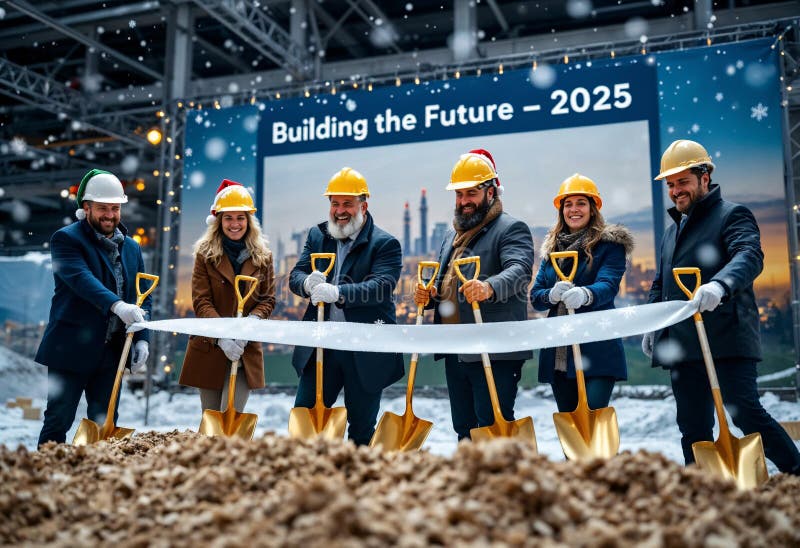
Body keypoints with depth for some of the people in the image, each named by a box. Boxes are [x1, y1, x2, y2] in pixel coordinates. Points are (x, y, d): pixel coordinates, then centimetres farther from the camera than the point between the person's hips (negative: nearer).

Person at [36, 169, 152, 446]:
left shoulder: (132, 248, 12)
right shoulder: (66, 238, -5)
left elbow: (143, 298, 12)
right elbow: (81, 278, -23)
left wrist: (142, 339, -3)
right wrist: (117, 305, -39)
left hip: (112, 352, 5)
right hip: (71, 349, -5)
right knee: (58, 422, 2)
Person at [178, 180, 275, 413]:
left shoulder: (262, 256, 4)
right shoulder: (205, 254, 0)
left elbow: (268, 299, 4)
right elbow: (201, 302, -7)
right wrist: (222, 335, -21)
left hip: (246, 349, 0)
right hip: (209, 348, 0)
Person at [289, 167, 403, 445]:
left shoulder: (385, 244, -5)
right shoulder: (317, 235, 11)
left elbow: (382, 286, -20)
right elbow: (295, 276, 4)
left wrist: (337, 293, -34)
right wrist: (308, 283, -21)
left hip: (366, 350, -4)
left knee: (362, 429, 9)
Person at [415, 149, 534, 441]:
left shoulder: (511, 228, -4)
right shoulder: (451, 235, 21)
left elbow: (520, 270, -21)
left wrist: (489, 287, -42)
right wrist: (428, 295, 3)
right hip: (454, 353, 8)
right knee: (463, 428, 14)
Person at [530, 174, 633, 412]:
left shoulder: (610, 243, 2)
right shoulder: (553, 248, 16)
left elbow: (608, 285, -15)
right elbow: (535, 296, 10)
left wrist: (585, 295, -38)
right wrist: (552, 295, -14)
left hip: (598, 351, -5)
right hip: (558, 355, 5)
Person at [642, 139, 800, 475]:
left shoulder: (732, 215, 0)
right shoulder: (672, 231, 24)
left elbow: (750, 256, -20)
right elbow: (660, 285, 31)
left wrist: (719, 285, -39)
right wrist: (650, 326, 21)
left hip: (727, 340, -7)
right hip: (682, 346, 7)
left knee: (745, 414, -13)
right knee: (693, 428, 7)